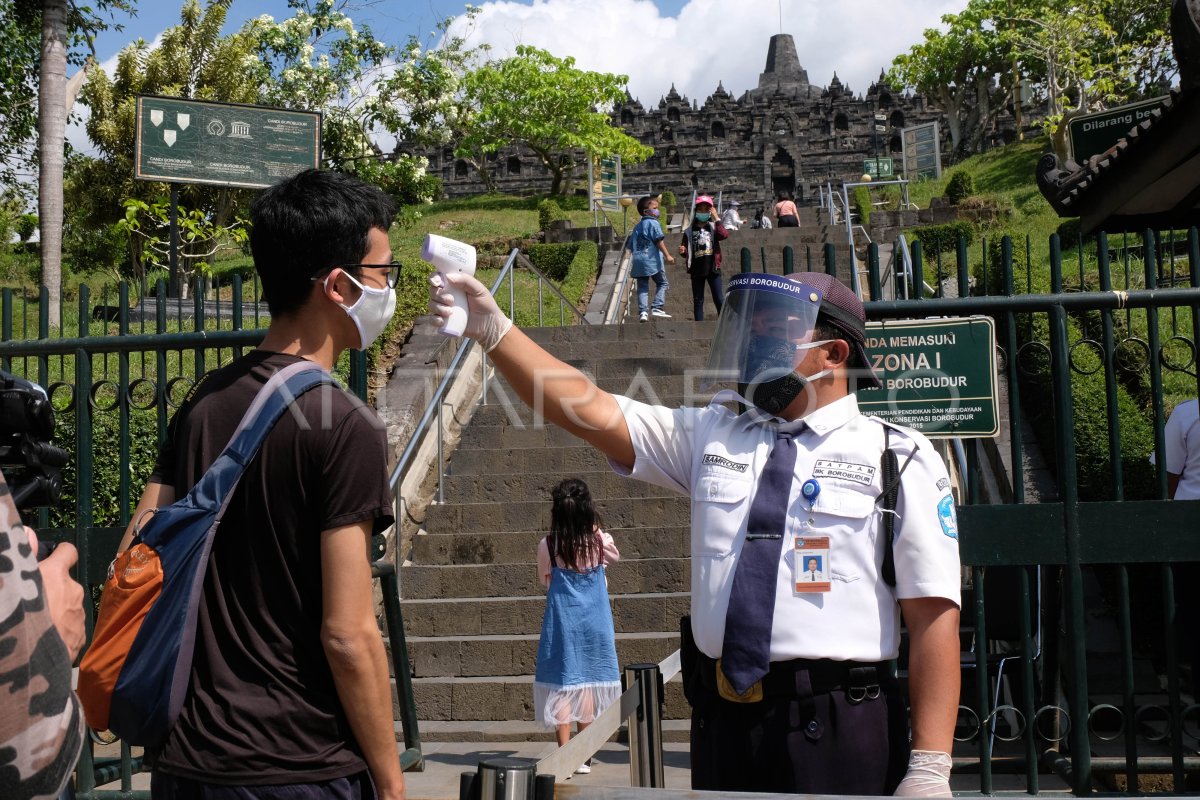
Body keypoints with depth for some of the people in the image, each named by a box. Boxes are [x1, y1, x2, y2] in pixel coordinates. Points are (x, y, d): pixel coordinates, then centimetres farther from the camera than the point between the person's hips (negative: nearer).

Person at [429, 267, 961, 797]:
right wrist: (492, 329, -7)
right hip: (720, 719, 4)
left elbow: (934, 614, -7)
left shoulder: (899, 460, -1)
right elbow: (588, 409, 3)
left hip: (838, 733, -3)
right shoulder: (711, 436, 11)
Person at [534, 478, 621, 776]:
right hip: (594, 621, 1)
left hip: (561, 620, -1)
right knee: (589, 684, 10)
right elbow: (614, 557, 15)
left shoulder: (547, 546, -9)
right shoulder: (601, 541, -8)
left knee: (561, 685, 6)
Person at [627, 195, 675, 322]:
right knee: (662, 283, 7)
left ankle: (643, 311, -2)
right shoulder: (653, 223, -4)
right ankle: (657, 307, -5)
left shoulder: (637, 226, 18)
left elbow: (631, 245, 20)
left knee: (642, 287, 7)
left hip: (638, 260, 6)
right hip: (652, 260, -6)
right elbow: (659, 241, -14)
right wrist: (667, 255, -16)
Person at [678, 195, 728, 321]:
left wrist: (717, 219, -13)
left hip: (713, 268, -1)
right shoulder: (689, 231, 7)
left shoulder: (713, 228, 6)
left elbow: (724, 235, -16)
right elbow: (686, 251, 8)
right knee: (698, 300, 6)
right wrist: (682, 251, -15)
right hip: (697, 270, 1)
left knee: (719, 299, -1)